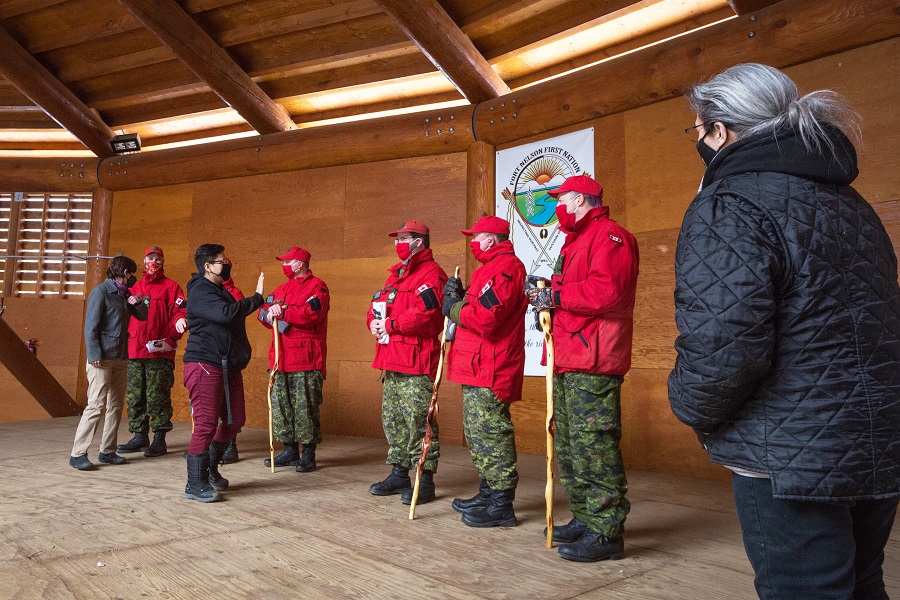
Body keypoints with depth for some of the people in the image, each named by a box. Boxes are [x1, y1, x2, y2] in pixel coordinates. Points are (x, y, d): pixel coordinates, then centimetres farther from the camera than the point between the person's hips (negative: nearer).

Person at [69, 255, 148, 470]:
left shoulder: (124, 294, 15)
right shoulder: (101, 292, -7)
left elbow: (142, 316, 22)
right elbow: (90, 326, -12)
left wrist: (138, 303, 1)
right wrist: (95, 355, -19)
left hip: (120, 358, 8)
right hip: (102, 358, -8)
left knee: (116, 405, 9)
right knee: (96, 404, -10)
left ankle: (107, 451, 16)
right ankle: (78, 454, -4)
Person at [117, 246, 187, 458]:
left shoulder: (170, 286, 5)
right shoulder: (135, 287, 19)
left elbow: (179, 311, -5)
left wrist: (179, 322, -24)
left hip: (160, 352, -5)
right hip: (134, 352, 5)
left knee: (157, 397, -4)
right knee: (134, 396, 9)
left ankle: (159, 439, 4)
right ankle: (140, 437, 20)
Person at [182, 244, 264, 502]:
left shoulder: (220, 291, 21)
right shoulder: (200, 292, -11)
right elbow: (226, 313, -27)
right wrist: (257, 298, -18)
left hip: (229, 366, 10)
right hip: (205, 365, -10)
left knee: (234, 421, 12)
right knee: (207, 423, -7)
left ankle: (210, 469, 29)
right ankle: (195, 484, 5)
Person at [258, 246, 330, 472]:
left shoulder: (316, 286, -4)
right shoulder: (281, 289, 22)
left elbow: (312, 313, -19)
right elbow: (265, 311, 18)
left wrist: (282, 311, -14)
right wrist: (268, 312, -6)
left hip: (306, 359, -8)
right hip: (281, 358, 8)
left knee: (305, 407, -5)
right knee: (280, 405, 11)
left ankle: (308, 454, 6)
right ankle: (290, 451, 22)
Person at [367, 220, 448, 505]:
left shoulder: (431, 273, -9)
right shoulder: (396, 274, 23)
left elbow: (425, 315, -22)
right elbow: (376, 306, 23)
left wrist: (390, 325, -14)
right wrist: (374, 321, 0)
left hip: (416, 364, -10)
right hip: (392, 362, 10)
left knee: (418, 421, -6)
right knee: (392, 419, 14)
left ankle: (425, 480, 4)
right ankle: (399, 473, 26)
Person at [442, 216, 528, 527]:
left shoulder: (504, 268, -13)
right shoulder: (493, 267, 24)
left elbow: (485, 318, -24)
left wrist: (453, 308, -9)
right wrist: (461, 298, 6)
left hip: (489, 371, -11)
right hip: (480, 370, 11)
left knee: (490, 433, -7)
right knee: (478, 431, 17)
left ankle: (501, 505, 1)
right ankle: (488, 493, 28)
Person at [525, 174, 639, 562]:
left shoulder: (608, 235, -7)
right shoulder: (576, 241, 26)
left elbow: (608, 291, -22)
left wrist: (556, 295, -15)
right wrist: (545, 297, 9)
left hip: (593, 363, -11)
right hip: (568, 361, 11)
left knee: (593, 445, -8)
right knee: (568, 444, 14)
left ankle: (606, 533, 2)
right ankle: (584, 519, 25)